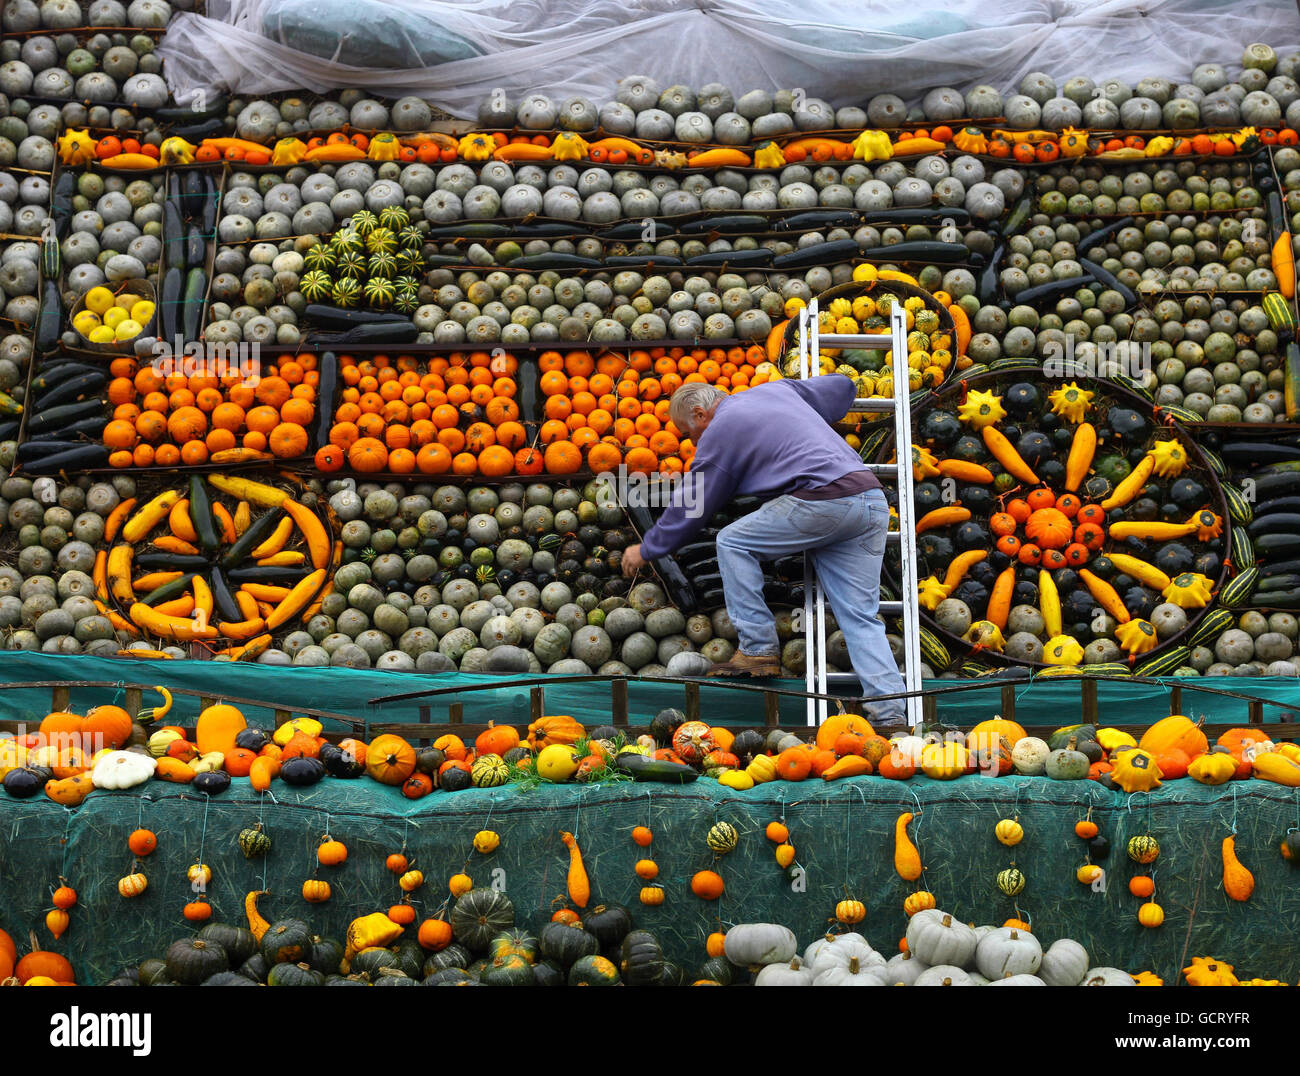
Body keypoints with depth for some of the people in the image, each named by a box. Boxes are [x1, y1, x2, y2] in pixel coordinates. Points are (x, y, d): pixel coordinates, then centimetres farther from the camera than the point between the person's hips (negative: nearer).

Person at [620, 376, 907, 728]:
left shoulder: (719, 432, 7)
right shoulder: (775, 389, 27)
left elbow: (689, 508, 13)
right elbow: (841, 386, 38)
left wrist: (646, 549, 26)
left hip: (824, 499, -8)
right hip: (874, 500, 8)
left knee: (733, 542, 8)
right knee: (860, 617, 6)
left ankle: (759, 648, 5)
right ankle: (889, 713, -5)